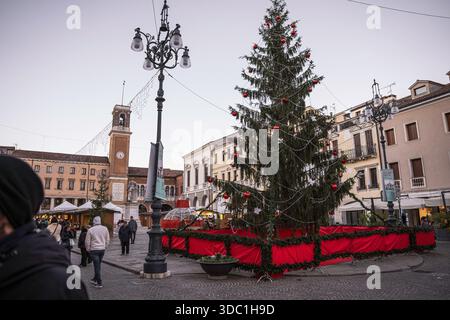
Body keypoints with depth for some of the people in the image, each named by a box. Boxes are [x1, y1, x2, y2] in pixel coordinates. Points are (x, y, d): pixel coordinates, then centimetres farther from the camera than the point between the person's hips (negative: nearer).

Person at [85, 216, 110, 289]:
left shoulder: (90, 230, -10)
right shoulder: (105, 229, 0)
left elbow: (87, 241, -4)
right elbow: (107, 240, 6)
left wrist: (88, 249, 11)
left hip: (94, 250, -4)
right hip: (102, 249, 4)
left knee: (97, 265, 0)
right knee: (98, 265, 18)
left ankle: (99, 283, 2)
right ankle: (95, 279, 32)